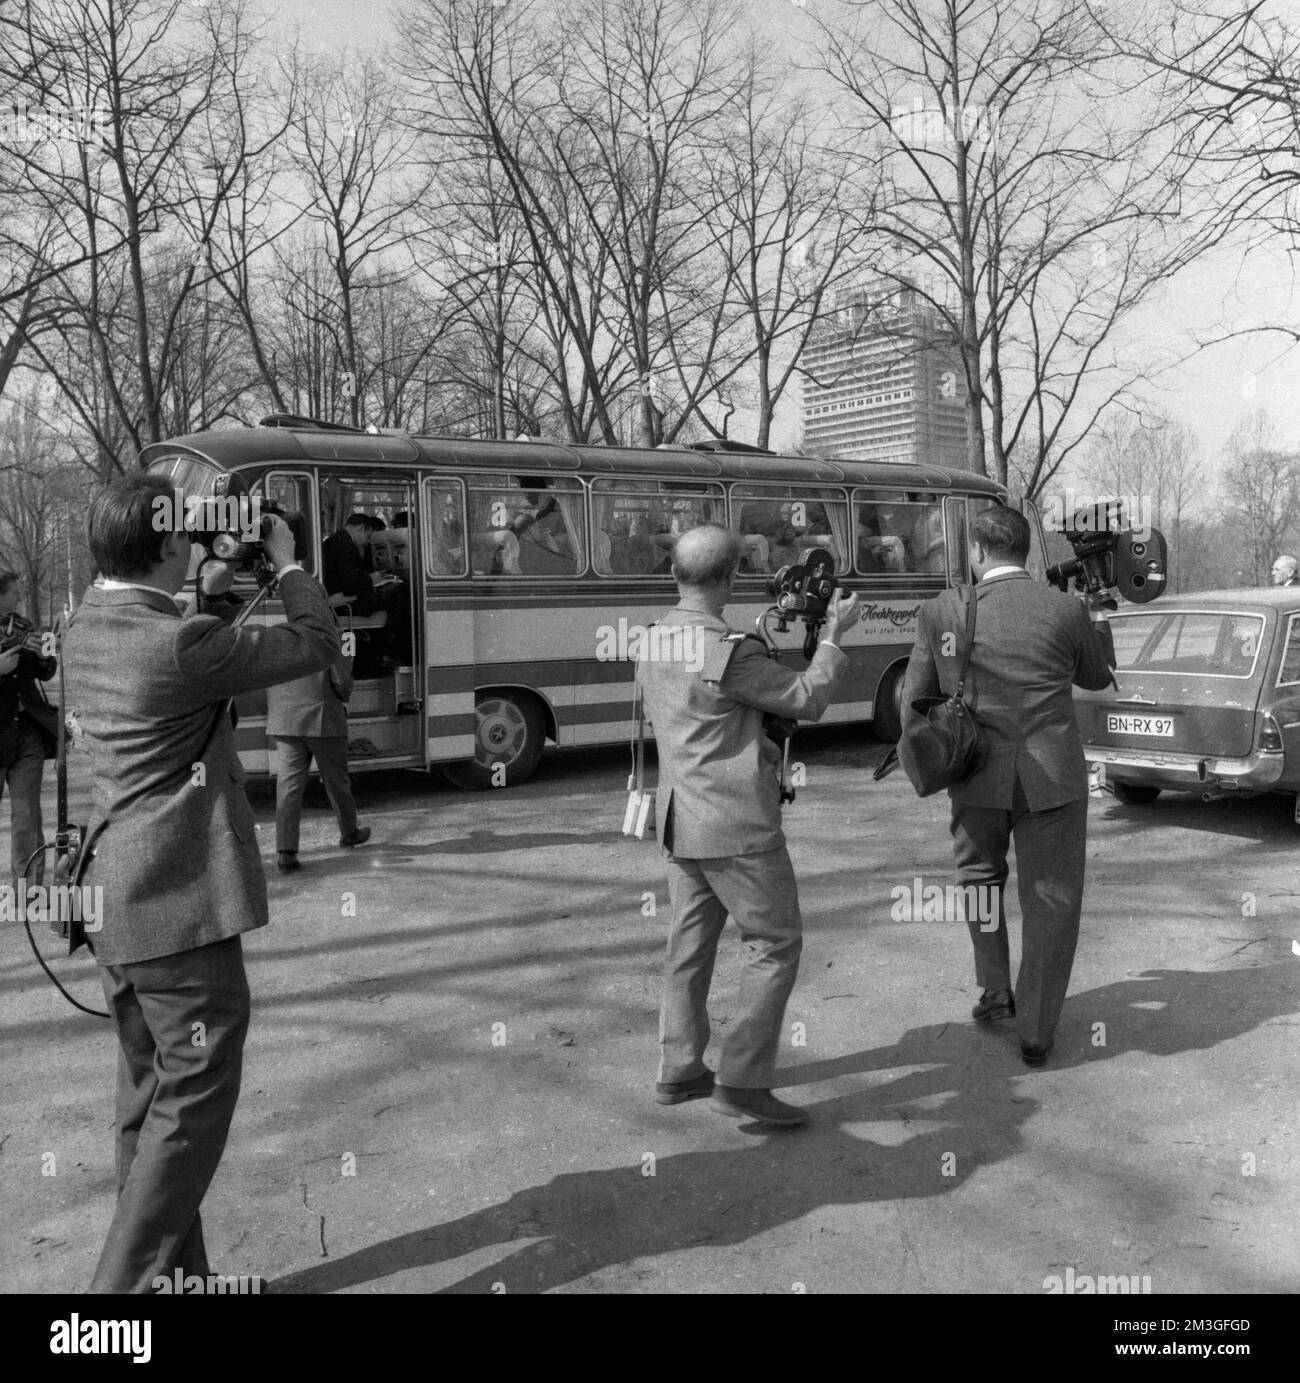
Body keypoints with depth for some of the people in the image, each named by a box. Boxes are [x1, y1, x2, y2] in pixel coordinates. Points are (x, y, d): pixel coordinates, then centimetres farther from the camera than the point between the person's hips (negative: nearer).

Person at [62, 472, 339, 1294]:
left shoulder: (85, 631, 5)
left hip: (119, 894, 9)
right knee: (194, 1099, 1)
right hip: (180, 899, -9)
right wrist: (287, 561, 1)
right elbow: (316, 645, -13)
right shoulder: (180, 645, -21)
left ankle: (173, 1273, 30)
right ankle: (131, 1284, 6)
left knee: (153, 1096, 18)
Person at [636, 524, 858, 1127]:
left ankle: (678, 1070, 25)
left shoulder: (653, 642, 5)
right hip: (736, 822, -8)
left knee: (691, 942, 16)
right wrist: (833, 635, 3)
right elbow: (807, 700, -11)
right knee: (775, 942, 1)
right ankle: (742, 1080, 0)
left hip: (680, 819, 9)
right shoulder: (730, 650, -20)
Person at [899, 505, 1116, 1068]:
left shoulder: (942, 611, -5)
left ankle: (996, 990, 29)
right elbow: (1096, 676, 10)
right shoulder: (1064, 610, -8)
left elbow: (915, 698, 2)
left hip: (977, 779, 1)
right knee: (1050, 903, 11)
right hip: (1051, 779, -1)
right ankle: (1035, 1031, 17)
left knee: (979, 876, 27)